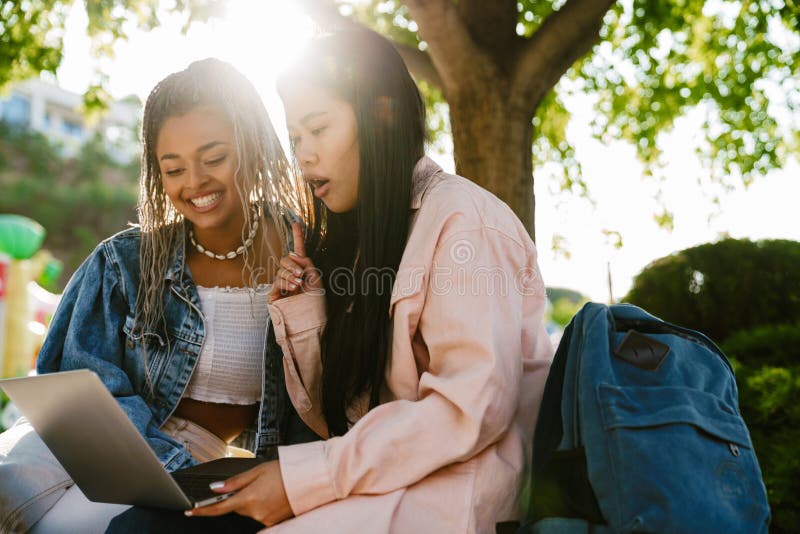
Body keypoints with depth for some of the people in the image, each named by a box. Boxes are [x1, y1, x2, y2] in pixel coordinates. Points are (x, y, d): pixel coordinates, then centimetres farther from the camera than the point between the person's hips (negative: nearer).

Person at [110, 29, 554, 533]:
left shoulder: (462, 219, -9)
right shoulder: (350, 235, 14)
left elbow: (475, 408, -19)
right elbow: (340, 422, 14)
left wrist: (305, 477, -20)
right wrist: (303, 313, -1)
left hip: (450, 488, -6)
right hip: (372, 483, 7)